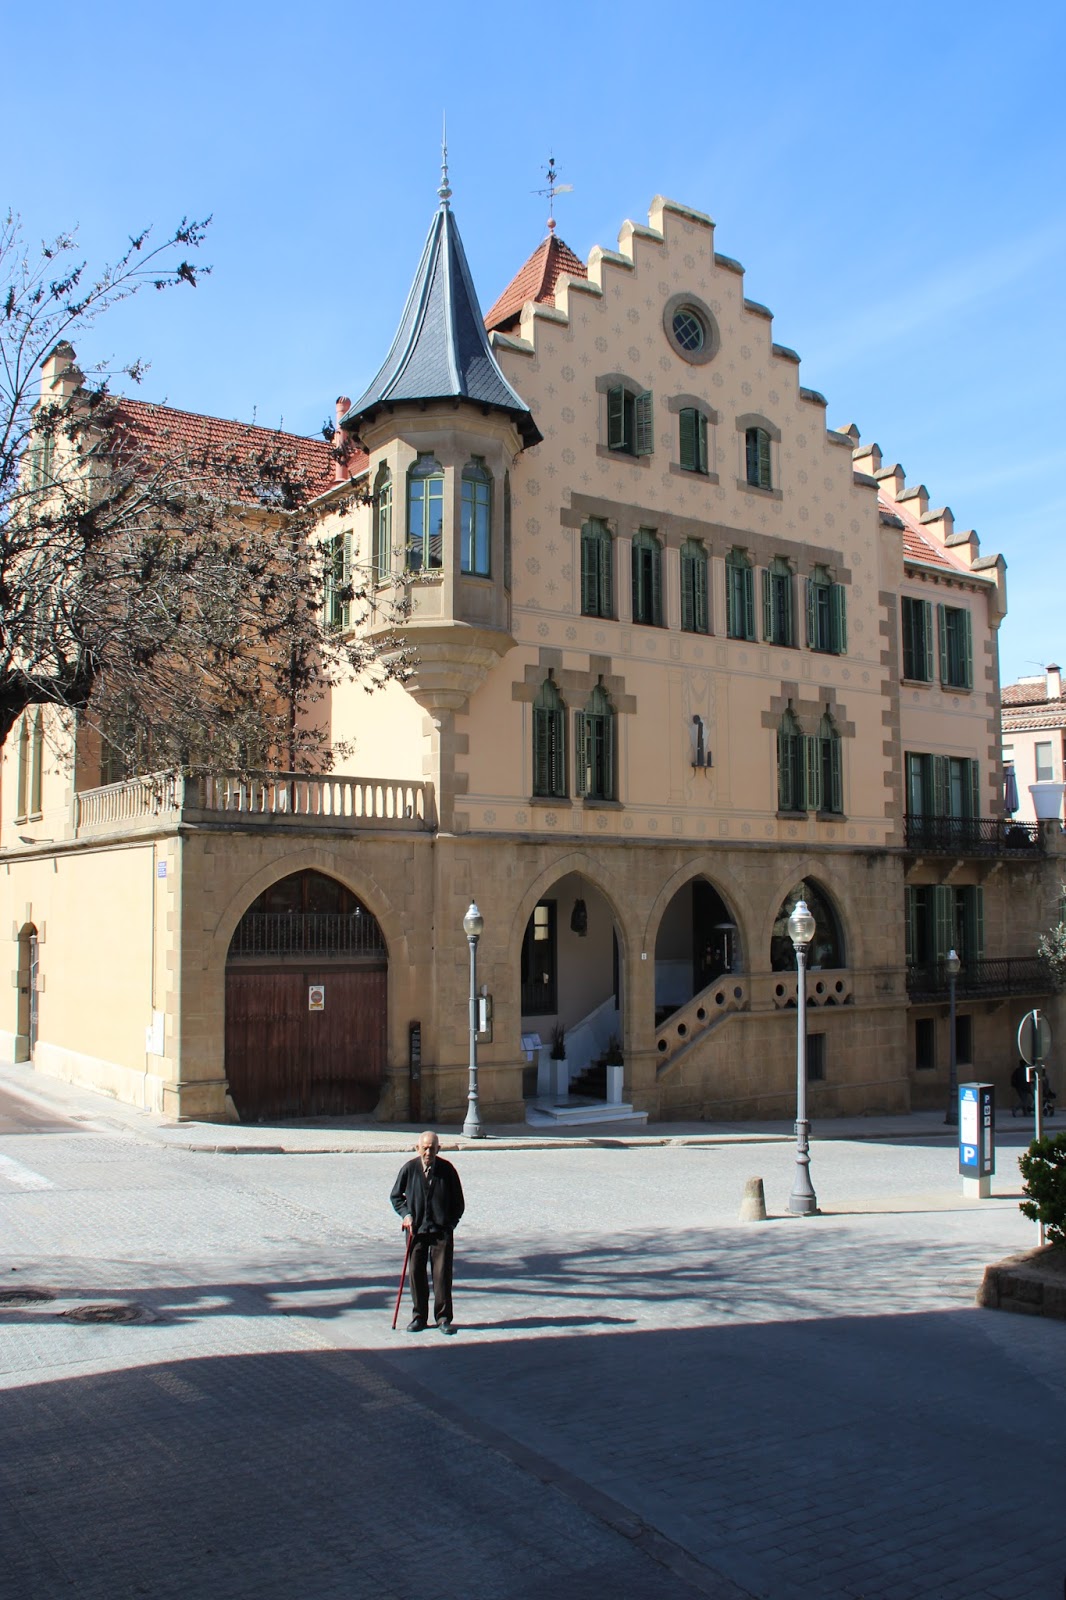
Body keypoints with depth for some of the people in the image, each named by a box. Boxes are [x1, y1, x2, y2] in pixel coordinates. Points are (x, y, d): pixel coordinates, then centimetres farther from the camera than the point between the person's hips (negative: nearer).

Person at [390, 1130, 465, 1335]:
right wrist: (406, 1214, -3)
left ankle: (443, 1318, 9)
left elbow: (458, 1202, 6)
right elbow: (395, 1196, 10)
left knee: (442, 1274, -1)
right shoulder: (409, 1169, -4)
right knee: (416, 1273, 5)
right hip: (416, 1230, 1)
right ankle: (419, 1316, 17)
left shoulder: (447, 1170, -4)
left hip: (442, 1231, -1)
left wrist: (451, 1223, -1)